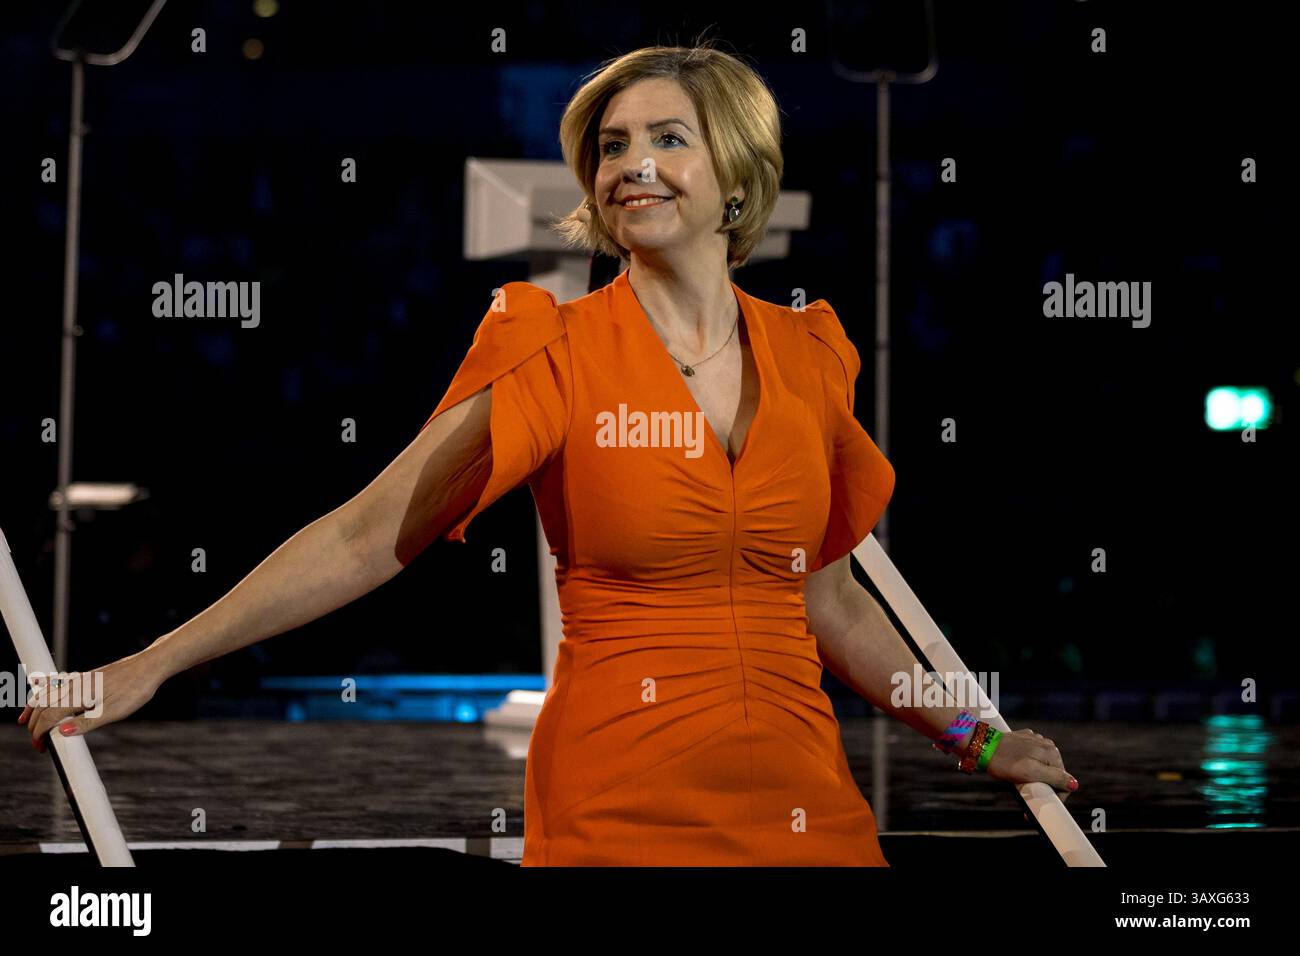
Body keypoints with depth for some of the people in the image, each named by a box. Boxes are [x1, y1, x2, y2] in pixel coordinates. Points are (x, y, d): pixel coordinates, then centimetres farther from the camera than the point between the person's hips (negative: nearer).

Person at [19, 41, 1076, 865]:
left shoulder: (808, 354, 6)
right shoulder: (560, 349, -5)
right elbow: (368, 537, -11)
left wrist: (978, 740, 20)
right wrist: (157, 663, -17)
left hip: (798, 800, 4)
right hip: (618, 804, -3)